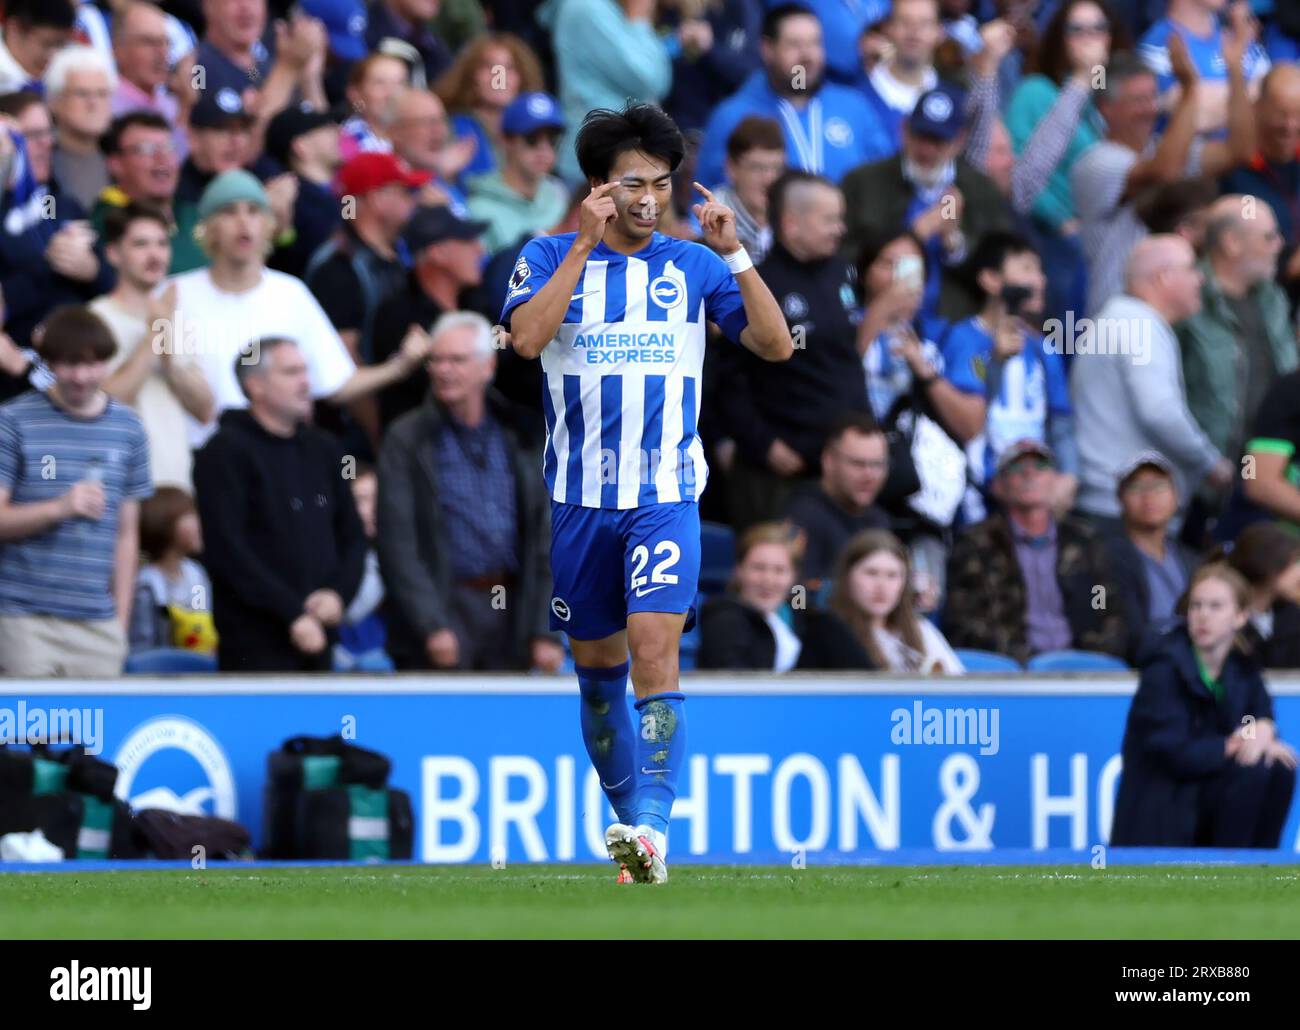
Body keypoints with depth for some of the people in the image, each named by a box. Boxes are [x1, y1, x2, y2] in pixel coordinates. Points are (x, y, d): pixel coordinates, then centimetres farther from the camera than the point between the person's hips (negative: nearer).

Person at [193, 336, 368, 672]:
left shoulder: (322, 450, 16)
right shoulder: (226, 452, -5)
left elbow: (353, 536, 18)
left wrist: (339, 594, -2)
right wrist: (293, 614, -16)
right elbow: (227, 552, -13)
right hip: (256, 646, -7)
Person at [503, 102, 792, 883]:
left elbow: (777, 345, -2)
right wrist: (584, 244, -19)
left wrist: (735, 253, -12)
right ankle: (629, 816, 25)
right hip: (581, 496, 1)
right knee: (598, 666, 10)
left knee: (654, 647, -18)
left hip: (667, 496, -1)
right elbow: (527, 336, -17)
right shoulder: (551, 256, 2)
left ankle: (653, 825, -26)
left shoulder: (695, 265, 5)